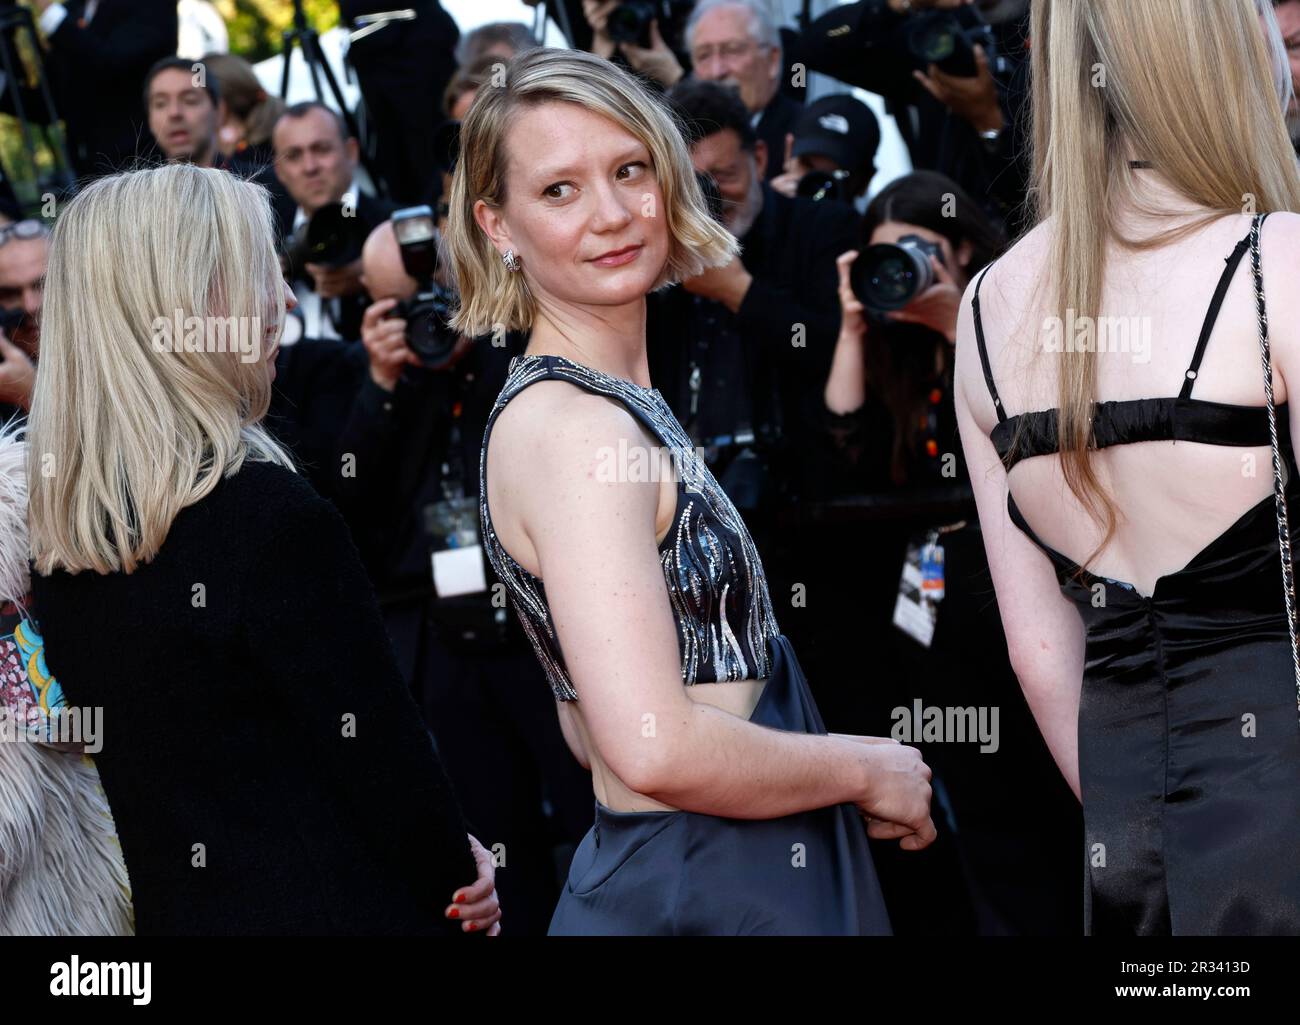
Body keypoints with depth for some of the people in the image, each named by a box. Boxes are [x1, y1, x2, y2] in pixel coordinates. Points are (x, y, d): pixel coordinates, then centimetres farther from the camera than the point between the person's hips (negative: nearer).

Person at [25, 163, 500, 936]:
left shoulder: (57, 535, 2)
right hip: (341, 907, -7)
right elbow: (383, 758, -16)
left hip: (172, 909, 7)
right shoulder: (272, 516, -21)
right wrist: (458, 880, 0)